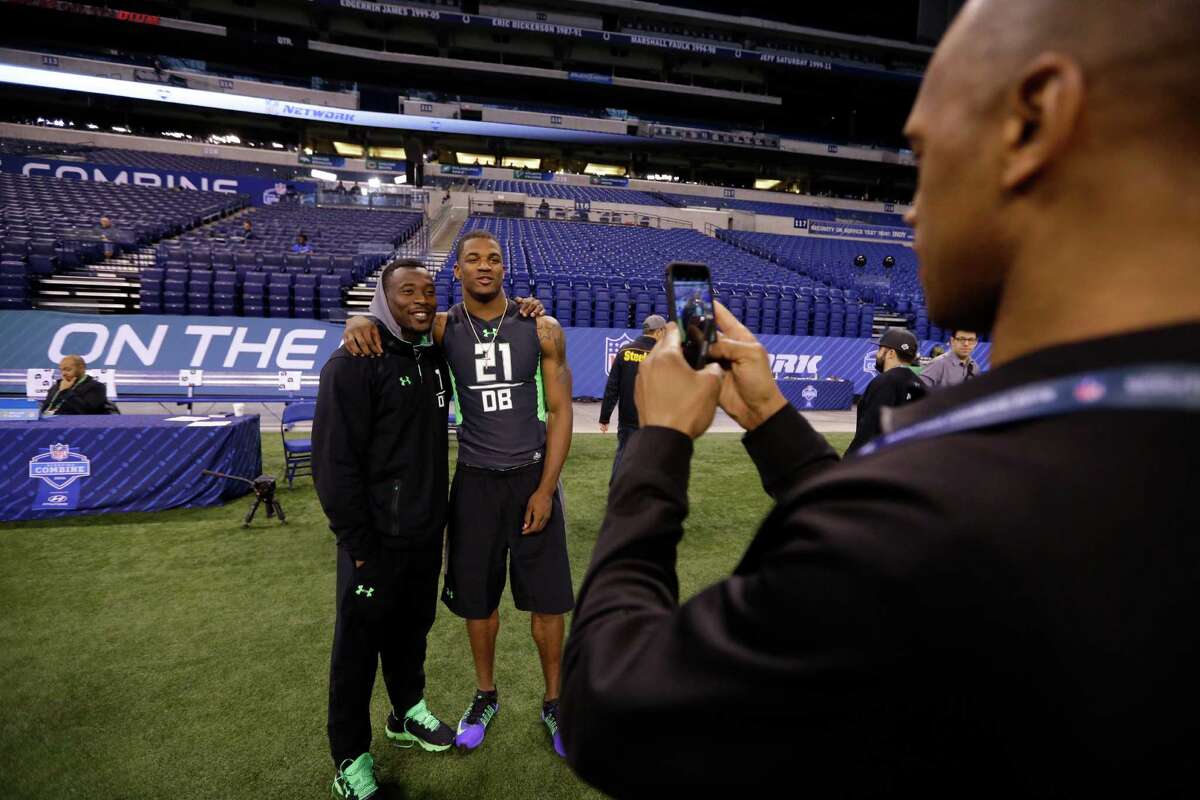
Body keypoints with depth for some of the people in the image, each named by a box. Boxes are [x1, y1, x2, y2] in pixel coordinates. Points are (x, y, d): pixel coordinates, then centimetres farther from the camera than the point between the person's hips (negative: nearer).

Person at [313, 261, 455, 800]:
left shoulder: (435, 360, 7)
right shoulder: (354, 364, -15)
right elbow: (335, 462, -17)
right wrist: (358, 542, -17)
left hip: (427, 533, 7)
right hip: (378, 537, -6)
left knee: (412, 629, 21)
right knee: (359, 644, 8)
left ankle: (407, 714, 43)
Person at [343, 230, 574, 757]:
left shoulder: (541, 329, -4)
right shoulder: (444, 329, -2)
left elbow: (559, 410, -3)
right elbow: (387, 318, 7)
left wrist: (545, 488, -8)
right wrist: (359, 323, -20)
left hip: (533, 476, -1)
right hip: (475, 481, 1)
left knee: (546, 599, 5)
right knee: (478, 599, 11)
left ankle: (553, 701, 28)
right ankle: (485, 696, 36)